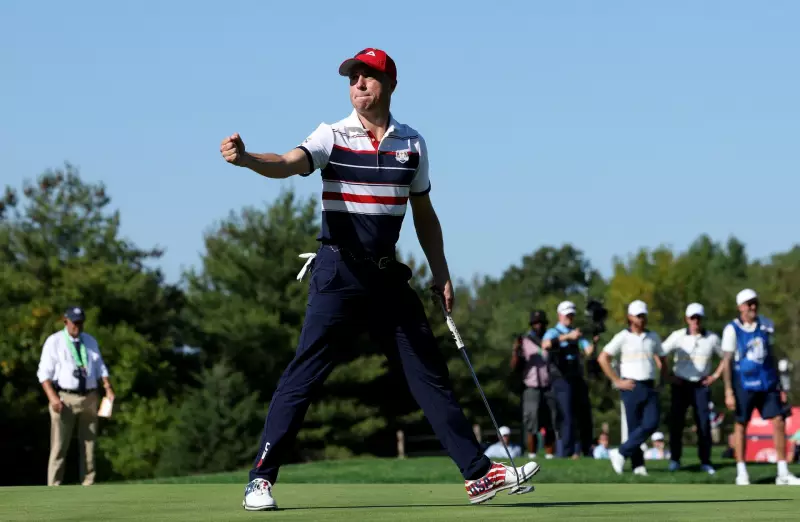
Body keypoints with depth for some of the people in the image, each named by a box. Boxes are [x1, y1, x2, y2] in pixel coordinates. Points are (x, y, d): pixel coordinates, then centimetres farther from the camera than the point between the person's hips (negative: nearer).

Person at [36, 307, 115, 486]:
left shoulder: (90, 341, 13)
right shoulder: (54, 342, -3)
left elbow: (101, 368, 15)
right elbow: (44, 373, -8)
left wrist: (108, 388, -2)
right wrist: (52, 397, -21)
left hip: (89, 397, 5)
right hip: (65, 398, -5)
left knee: (88, 444, 6)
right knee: (59, 446, -8)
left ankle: (88, 485, 11)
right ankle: (54, 488, -7)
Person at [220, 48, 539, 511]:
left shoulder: (412, 144, 8)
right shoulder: (333, 137, -4)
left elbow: (423, 213, 17)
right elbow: (287, 164, -23)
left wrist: (441, 272, 12)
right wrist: (246, 159, -43)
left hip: (388, 275, 4)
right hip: (338, 273, -4)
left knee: (430, 373, 7)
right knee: (306, 373, -10)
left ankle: (478, 473, 11)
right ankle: (262, 479, -6)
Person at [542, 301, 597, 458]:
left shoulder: (576, 333, 18)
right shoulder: (553, 332, -3)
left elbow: (588, 350, 7)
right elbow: (546, 344, -27)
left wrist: (593, 342, -17)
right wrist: (568, 336, -38)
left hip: (577, 379, 6)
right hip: (562, 379, -6)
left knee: (585, 416, 9)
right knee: (568, 416, -12)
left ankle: (587, 451, 19)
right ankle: (568, 452, -12)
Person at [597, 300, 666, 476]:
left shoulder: (653, 337, 13)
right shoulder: (623, 337, -1)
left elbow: (661, 361, 24)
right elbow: (602, 358, -3)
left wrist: (663, 381, 11)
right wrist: (617, 381, -6)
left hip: (650, 387, 4)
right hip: (632, 387, -4)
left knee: (651, 424, -11)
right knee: (634, 427, -3)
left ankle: (621, 453, -2)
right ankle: (637, 464, 5)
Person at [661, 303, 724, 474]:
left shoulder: (712, 338, 1)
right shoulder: (678, 336, -2)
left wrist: (716, 375, 3)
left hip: (701, 385, 0)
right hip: (681, 384, 0)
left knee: (704, 423, -5)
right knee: (676, 422, -1)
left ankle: (705, 462, 2)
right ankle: (675, 459, 9)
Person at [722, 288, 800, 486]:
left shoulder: (765, 326, 7)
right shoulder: (732, 329, -8)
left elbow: (771, 356, 14)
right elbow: (727, 362, -7)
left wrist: (780, 386, 13)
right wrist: (729, 392, -12)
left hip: (767, 383, 4)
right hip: (744, 385, -4)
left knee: (779, 422, -2)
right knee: (740, 425, 3)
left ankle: (783, 473, 2)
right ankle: (741, 473, 12)